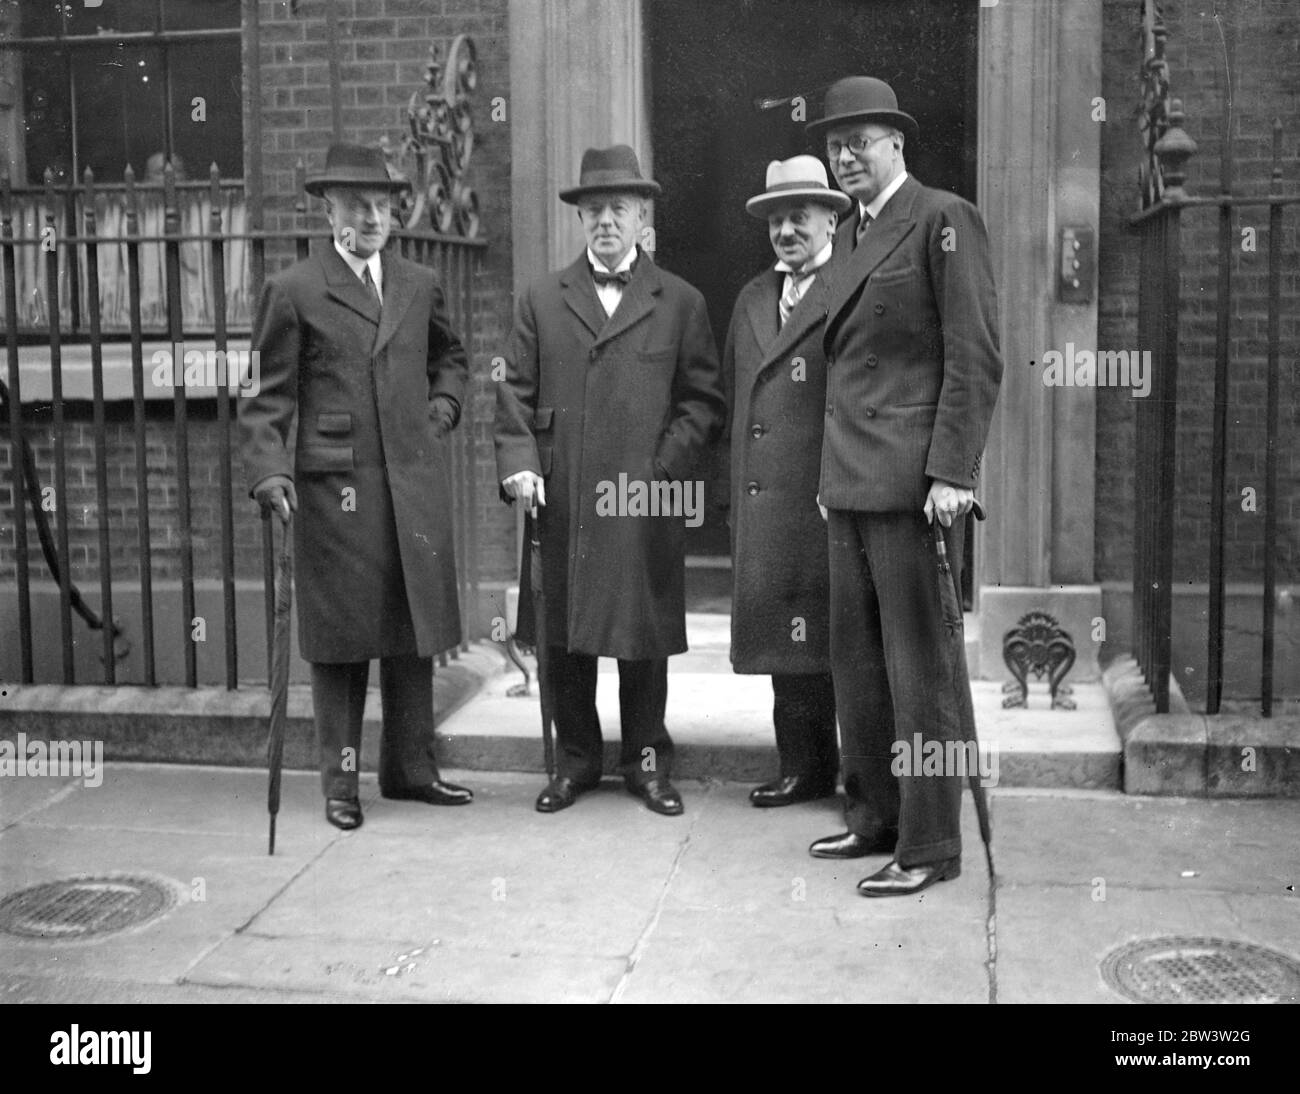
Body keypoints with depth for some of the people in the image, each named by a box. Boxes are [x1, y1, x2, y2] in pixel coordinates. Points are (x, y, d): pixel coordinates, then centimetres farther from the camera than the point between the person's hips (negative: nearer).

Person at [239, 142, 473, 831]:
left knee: (415, 631, 10)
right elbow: (267, 398, -2)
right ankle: (340, 782, 14)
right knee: (341, 636, 2)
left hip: (416, 483, 4)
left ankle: (410, 768, 23)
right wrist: (271, 474, -14)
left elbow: (450, 357, 29)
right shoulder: (294, 292, 0)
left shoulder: (420, 285, 13)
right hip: (336, 488, -4)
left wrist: (441, 409, 12)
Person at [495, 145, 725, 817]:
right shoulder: (541, 300, 11)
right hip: (559, 502, 2)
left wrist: (663, 466, -8)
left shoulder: (681, 303, 8)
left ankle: (647, 761, 21)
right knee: (563, 637, 7)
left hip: (646, 504, -1)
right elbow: (516, 393, 9)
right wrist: (517, 464, -6)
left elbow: (703, 402, 5)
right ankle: (574, 760, 22)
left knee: (644, 638, 5)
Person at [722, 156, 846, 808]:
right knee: (786, 638, 9)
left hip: (831, 502, -6)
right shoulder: (752, 300, 19)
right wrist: (738, 500, 14)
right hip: (764, 503, 7)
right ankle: (804, 767, 20)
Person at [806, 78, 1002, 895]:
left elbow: (976, 357, -11)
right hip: (851, 483, 8)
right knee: (856, 659, 12)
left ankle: (931, 844, 7)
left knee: (922, 664, -3)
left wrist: (951, 473, -17)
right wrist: (832, 469, 16)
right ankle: (875, 817, 25)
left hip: (914, 481, -8)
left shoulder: (944, 220, -5)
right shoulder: (849, 237, 19)